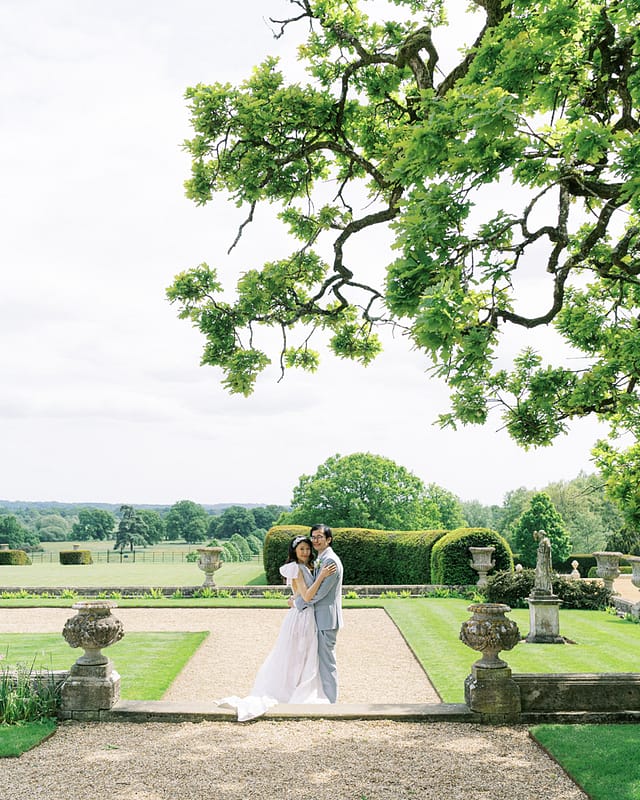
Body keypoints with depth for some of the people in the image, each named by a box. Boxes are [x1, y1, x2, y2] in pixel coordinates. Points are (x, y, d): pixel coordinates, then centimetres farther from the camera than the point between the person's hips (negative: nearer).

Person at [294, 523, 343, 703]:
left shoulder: (330, 560, -18)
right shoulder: (320, 560, 15)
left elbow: (319, 592, -21)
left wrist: (298, 602, -10)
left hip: (327, 618, -10)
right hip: (321, 617, 10)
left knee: (327, 660, -3)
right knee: (322, 659, 17)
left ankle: (330, 701, 6)